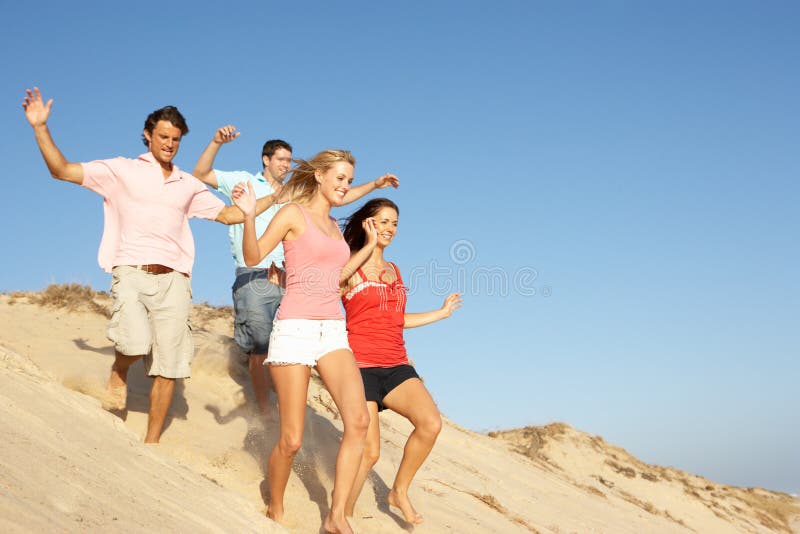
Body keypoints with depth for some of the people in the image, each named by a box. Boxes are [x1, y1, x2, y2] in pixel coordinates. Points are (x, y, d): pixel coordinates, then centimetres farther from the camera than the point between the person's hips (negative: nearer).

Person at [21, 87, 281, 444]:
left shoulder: (189, 185, 18)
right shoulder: (122, 170, 7)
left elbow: (228, 214, 25)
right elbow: (62, 170, 3)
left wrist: (275, 197, 19)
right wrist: (41, 127, -7)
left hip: (173, 279, 4)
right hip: (132, 272, -3)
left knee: (168, 367, 0)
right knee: (136, 344, -28)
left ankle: (151, 442, 14)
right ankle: (119, 371, 9)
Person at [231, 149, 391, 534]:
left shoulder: (333, 226, 20)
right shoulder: (294, 213, 1)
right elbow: (253, 257, -7)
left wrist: (370, 246, 27)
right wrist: (248, 216, -23)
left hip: (332, 332, 6)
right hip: (295, 330, -6)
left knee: (358, 420, -17)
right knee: (291, 440, -5)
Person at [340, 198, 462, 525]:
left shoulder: (394, 271, 19)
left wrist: (442, 312, 34)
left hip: (396, 366, 6)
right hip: (361, 365, -5)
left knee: (431, 423, -18)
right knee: (368, 452, -10)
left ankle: (400, 492, 3)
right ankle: (342, 517, 13)